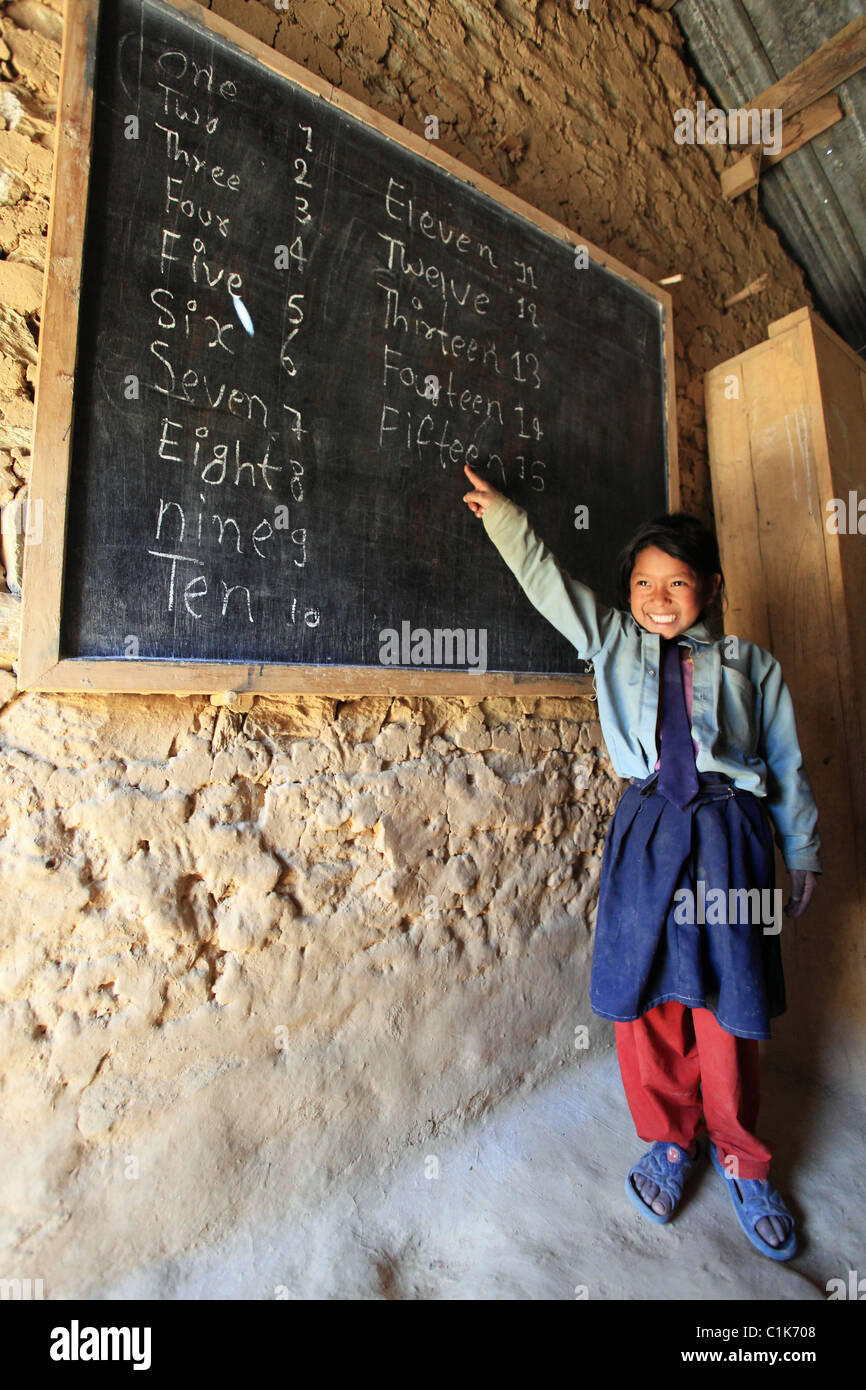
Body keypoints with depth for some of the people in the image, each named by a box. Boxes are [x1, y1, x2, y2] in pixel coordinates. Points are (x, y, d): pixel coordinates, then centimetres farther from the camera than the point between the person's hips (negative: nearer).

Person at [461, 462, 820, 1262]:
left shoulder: (749, 664, 10)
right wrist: (500, 513, 14)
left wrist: (801, 855, 14)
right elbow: (546, 579, 13)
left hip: (729, 835, 0)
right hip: (646, 832, 1)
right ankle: (668, 1139, 34)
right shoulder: (613, 643, 11)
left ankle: (741, 1157, 33)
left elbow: (787, 765, 13)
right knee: (646, 999, 9)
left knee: (728, 1005, 7)